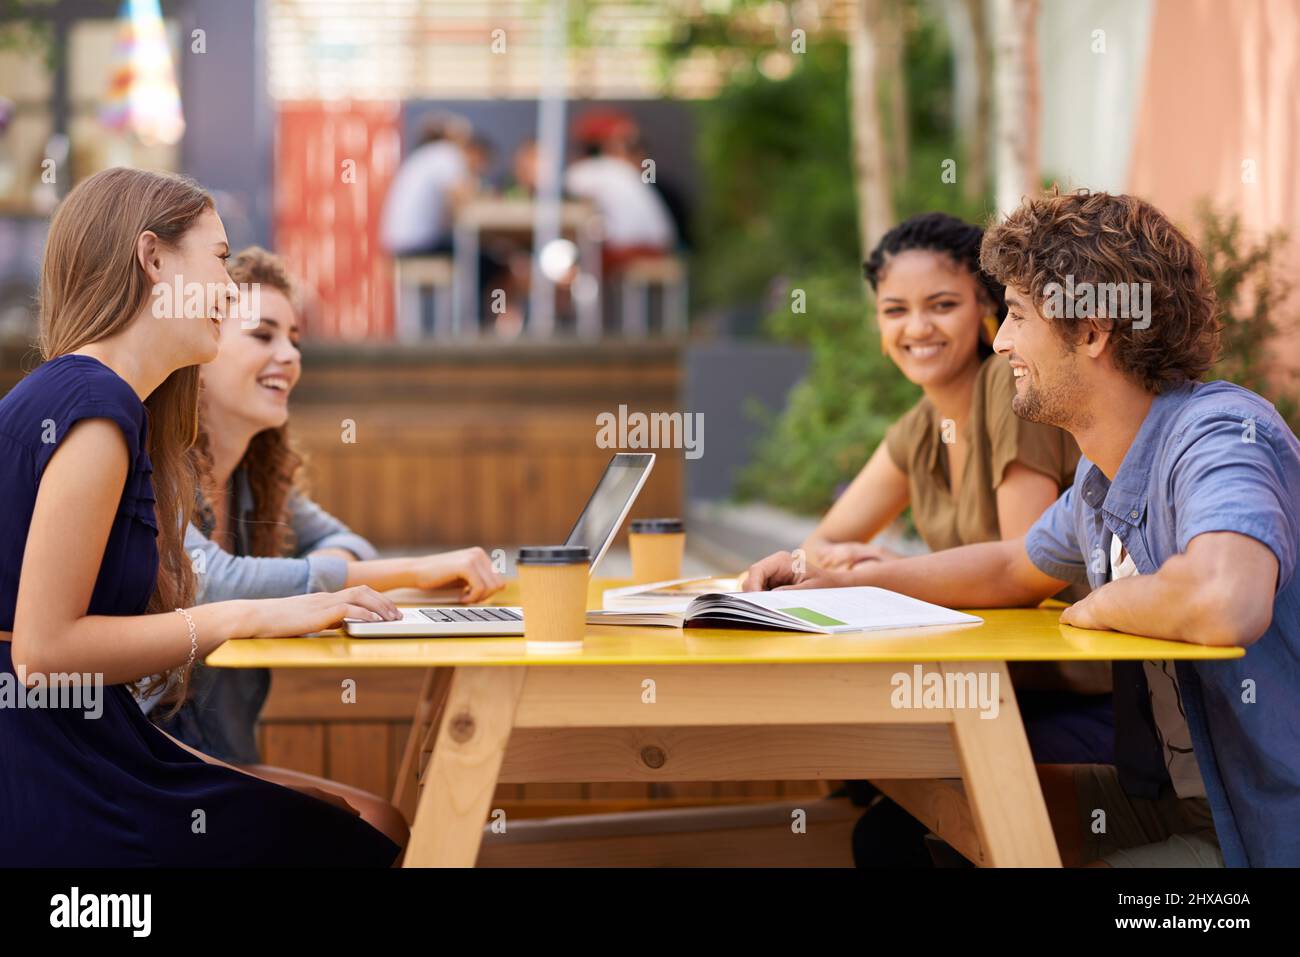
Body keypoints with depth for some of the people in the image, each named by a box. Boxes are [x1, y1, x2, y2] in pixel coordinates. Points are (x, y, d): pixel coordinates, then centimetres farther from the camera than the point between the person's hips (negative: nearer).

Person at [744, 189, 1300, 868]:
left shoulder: (1221, 436, -24)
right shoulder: (1101, 479, 5)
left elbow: (1225, 602, -44)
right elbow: (1017, 570, 25)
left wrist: (1100, 607, -21)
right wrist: (843, 582, 15)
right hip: (1177, 799, 9)